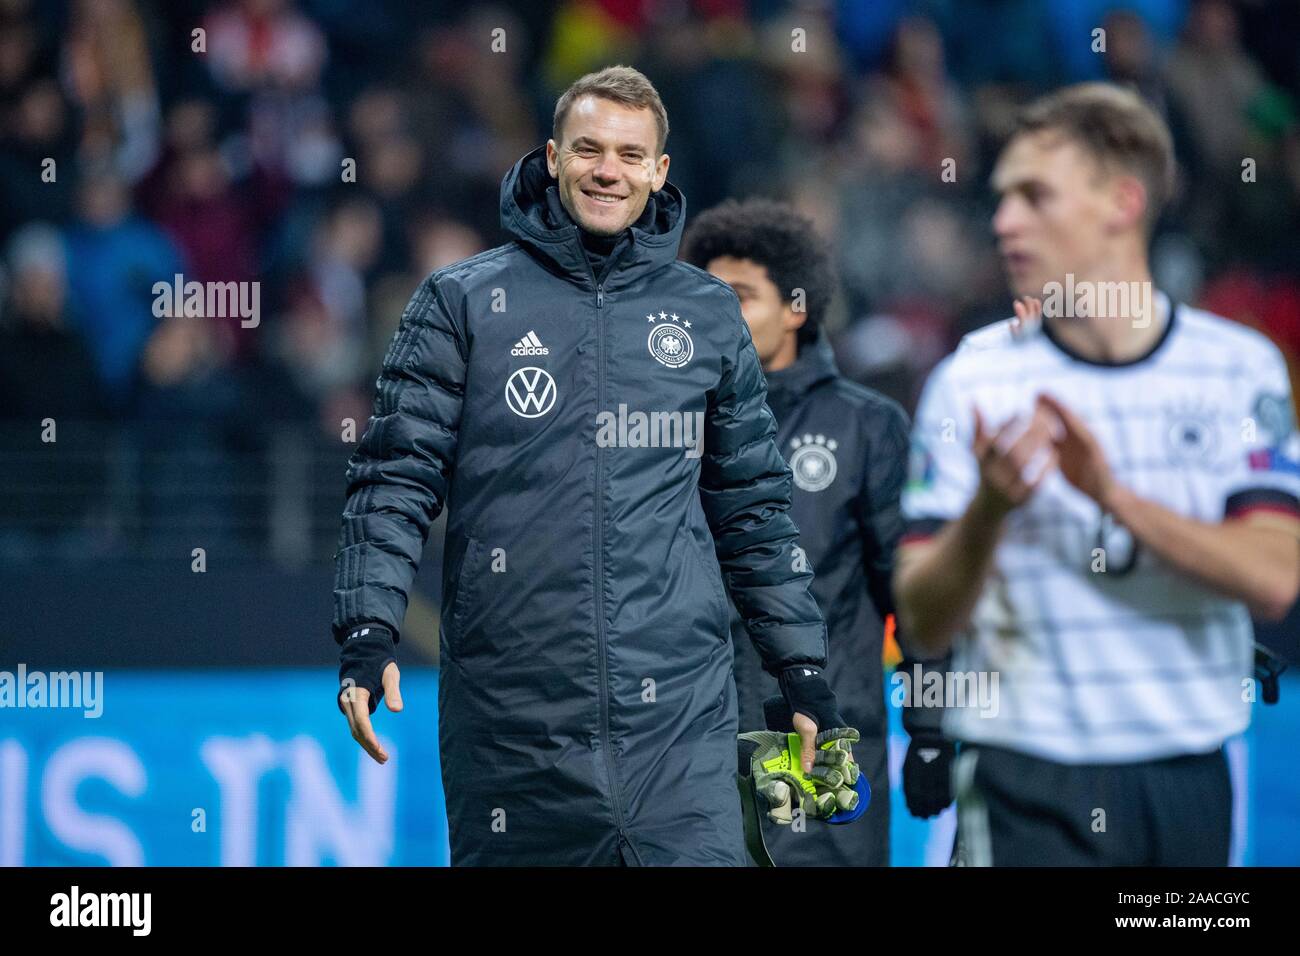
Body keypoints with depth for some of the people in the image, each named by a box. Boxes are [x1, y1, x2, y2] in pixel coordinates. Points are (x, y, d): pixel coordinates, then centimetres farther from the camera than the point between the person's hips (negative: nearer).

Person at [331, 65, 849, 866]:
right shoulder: (465, 303, 5)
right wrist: (369, 633, -12)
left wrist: (804, 672, 14)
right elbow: (397, 478, 1)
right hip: (512, 714, -1)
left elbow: (754, 506, 17)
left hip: (679, 716, 1)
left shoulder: (710, 314, 13)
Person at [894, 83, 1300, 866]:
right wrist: (987, 513, -23)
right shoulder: (975, 380, 0)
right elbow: (925, 622, -4)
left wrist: (1114, 494, -20)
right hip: (1029, 790, -2)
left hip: (1191, 776, 2)